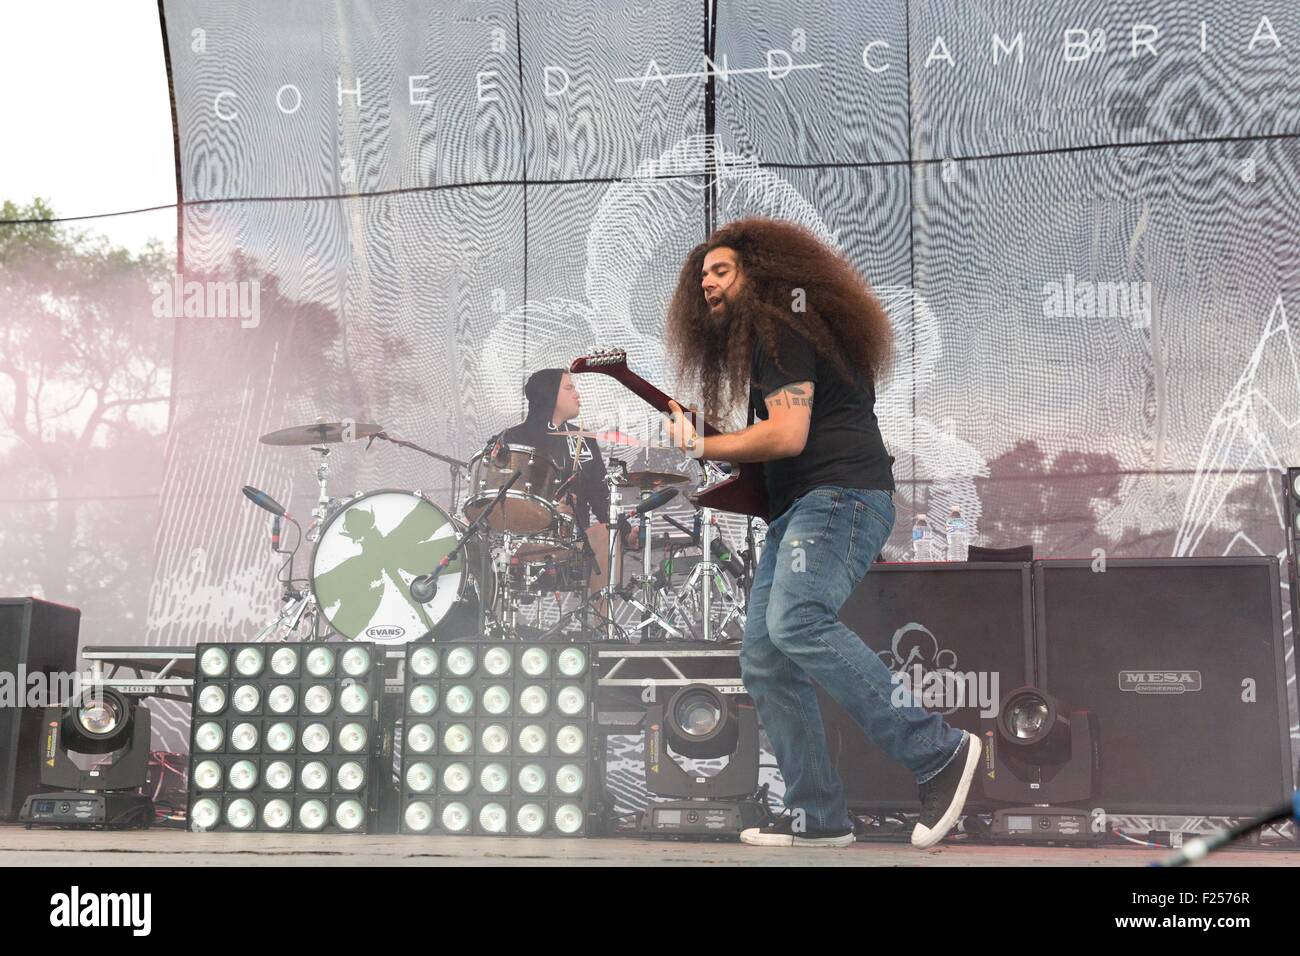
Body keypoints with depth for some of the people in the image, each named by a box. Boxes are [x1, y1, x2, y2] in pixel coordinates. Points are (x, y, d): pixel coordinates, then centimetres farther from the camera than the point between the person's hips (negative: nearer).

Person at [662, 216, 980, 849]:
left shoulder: (778, 327, -5)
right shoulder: (755, 335, 28)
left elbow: (788, 436, -16)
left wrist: (699, 447, -6)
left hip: (841, 496, -11)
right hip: (797, 510, 11)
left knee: (795, 622, -32)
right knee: (764, 660, 2)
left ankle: (939, 753, -28)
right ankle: (818, 818, 2)